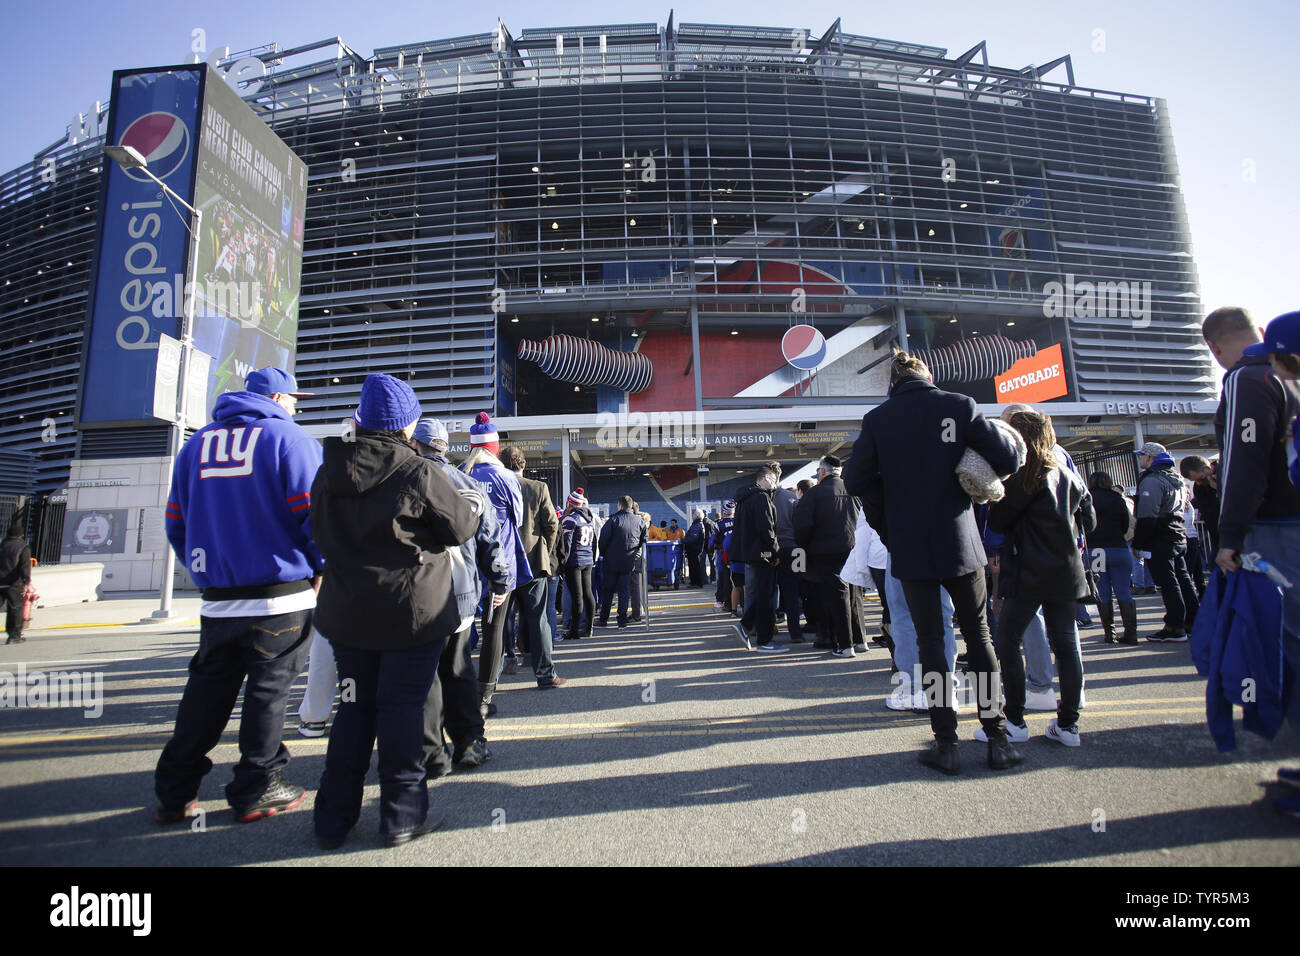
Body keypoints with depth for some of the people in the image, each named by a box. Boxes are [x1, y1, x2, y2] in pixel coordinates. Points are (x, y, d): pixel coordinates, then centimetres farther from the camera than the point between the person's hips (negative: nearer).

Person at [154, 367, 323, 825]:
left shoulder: (197, 444, 13)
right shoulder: (289, 439, -8)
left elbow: (176, 521, 14)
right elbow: (314, 512, -14)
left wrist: (203, 569, 22)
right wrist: (321, 567, 0)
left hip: (217, 599, 6)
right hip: (281, 597, -6)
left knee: (206, 690, 17)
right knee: (269, 690, 6)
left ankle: (173, 793, 24)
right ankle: (257, 790, 16)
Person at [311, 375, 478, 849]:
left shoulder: (329, 472, 3)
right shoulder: (420, 472, -15)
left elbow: (320, 532, 13)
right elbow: (459, 528, -7)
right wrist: (473, 509, 14)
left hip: (347, 610, 5)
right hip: (414, 610, -5)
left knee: (355, 705, 16)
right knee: (402, 705, 5)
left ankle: (334, 817, 23)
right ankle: (402, 813, 15)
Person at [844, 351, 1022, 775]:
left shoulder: (877, 418, -3)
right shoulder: (960, 406, -2)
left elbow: (856, 480, -8)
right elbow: (1007, 461, -5)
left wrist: (886, 520, 6)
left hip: (910, 549, 0)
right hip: (960, 542, 1)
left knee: (930, 641, 8)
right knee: (979, 636, 14)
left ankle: (946, 744, 12)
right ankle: (997, 738, 19)